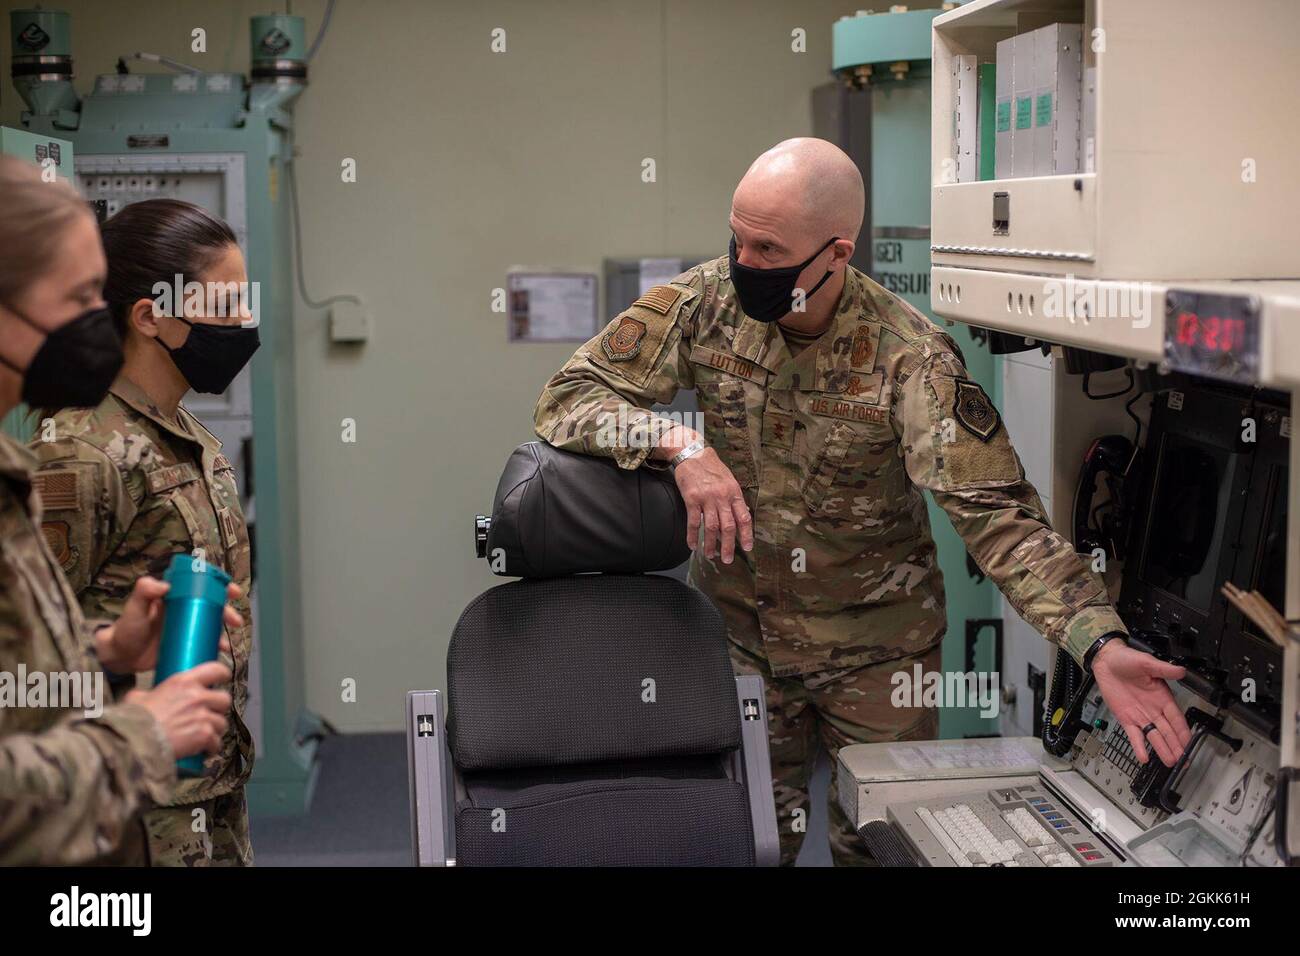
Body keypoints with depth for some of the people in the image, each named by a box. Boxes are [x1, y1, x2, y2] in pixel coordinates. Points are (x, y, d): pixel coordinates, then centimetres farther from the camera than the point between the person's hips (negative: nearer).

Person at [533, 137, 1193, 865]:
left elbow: (999, 512, -26)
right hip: (737, 624, 2)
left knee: (879, 841, 11)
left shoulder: (909, 358, -22)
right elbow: (567, 398, -11)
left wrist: (1101, 643, -39)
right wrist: (679, 445, -29)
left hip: (876, 644, -2)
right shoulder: (704, 305, -13)